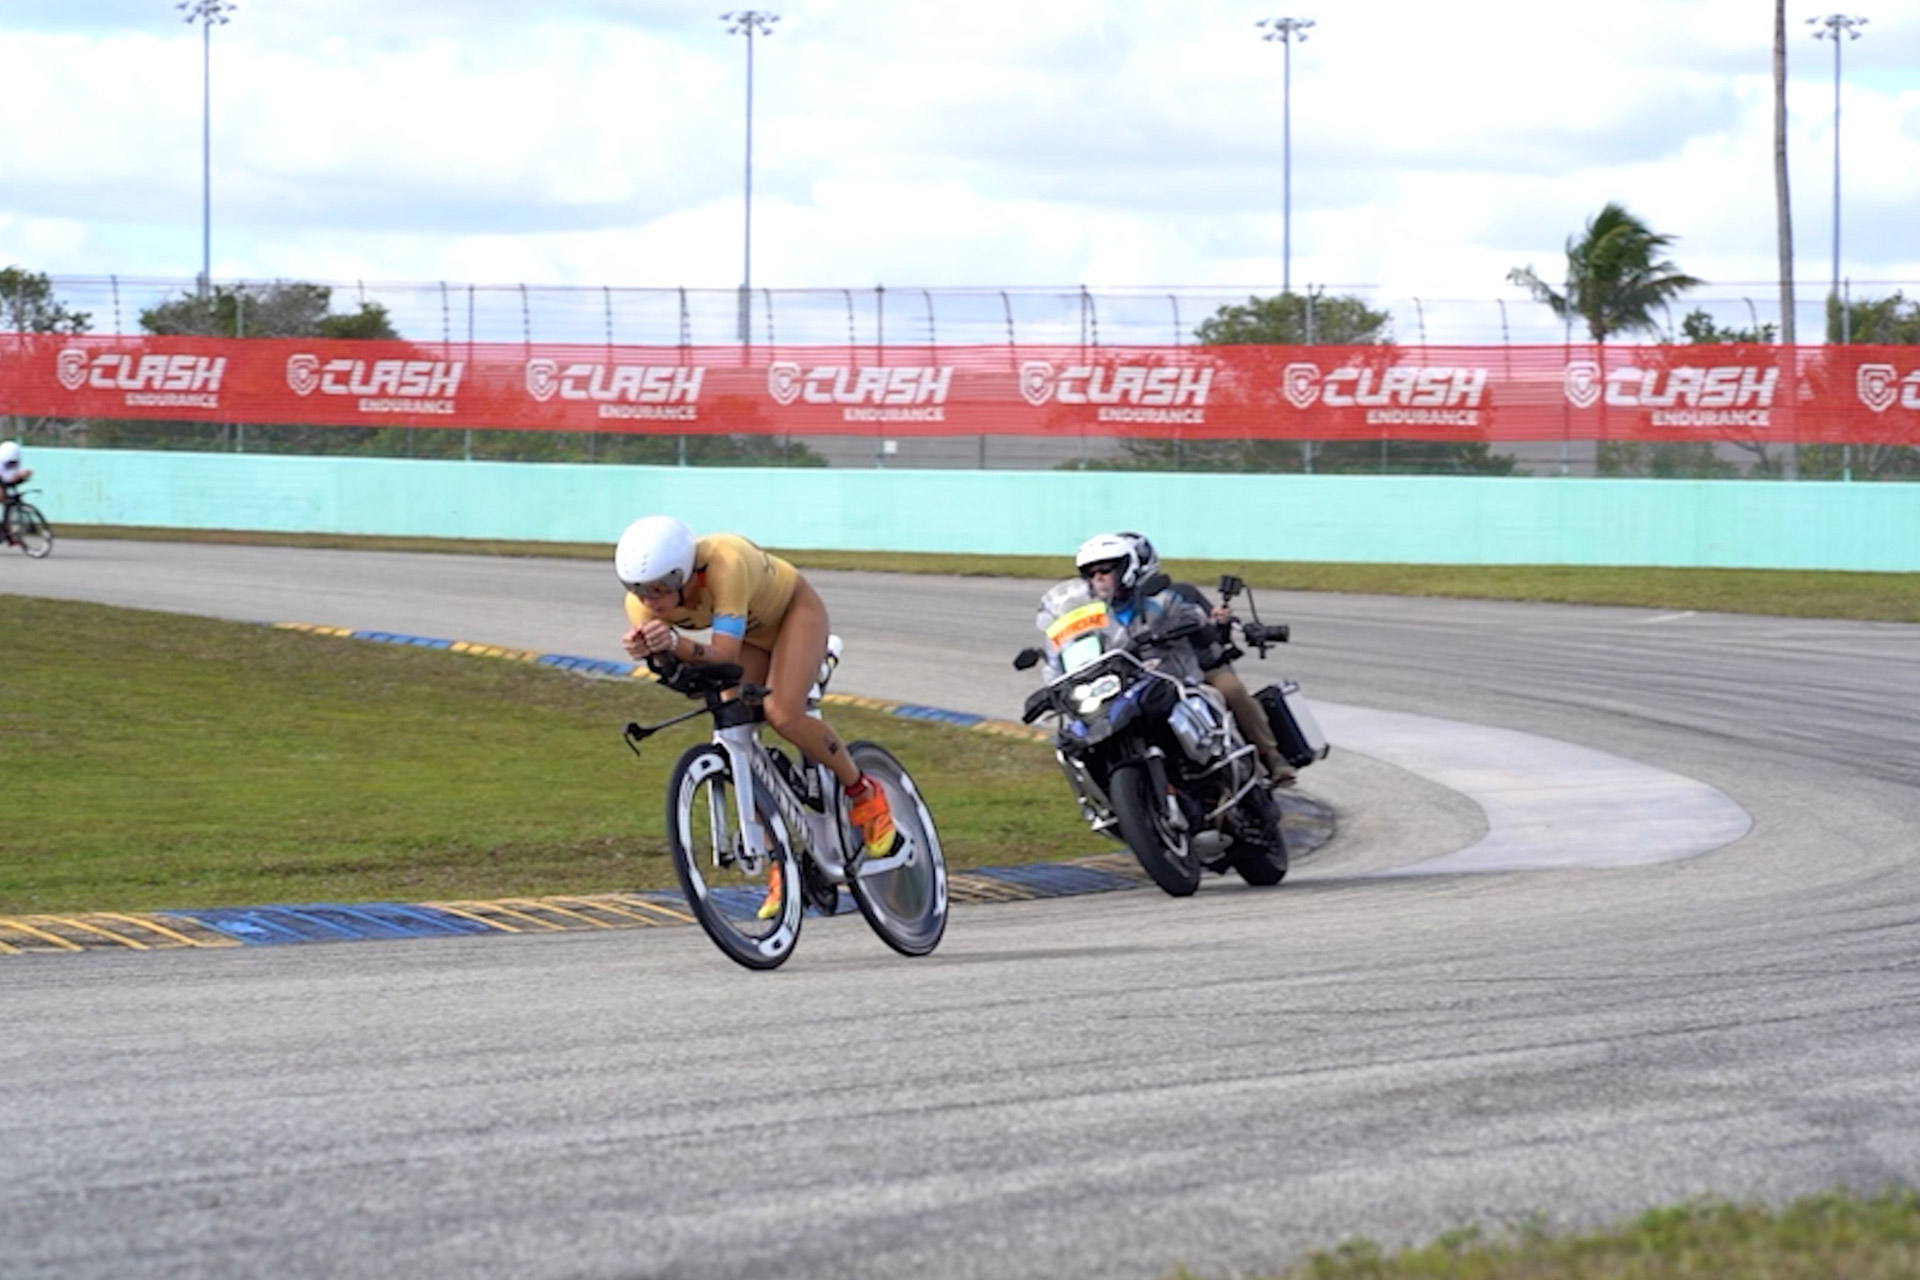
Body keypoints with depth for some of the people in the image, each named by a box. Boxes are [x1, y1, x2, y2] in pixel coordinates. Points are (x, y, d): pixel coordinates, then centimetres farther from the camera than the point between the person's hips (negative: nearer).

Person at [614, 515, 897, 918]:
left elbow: (725, 655, -47)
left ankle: (864, 792, -2)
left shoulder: (724, 563, -43)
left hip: (793, 610, -5)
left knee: (783, 714, -27)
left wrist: (676, 643, -65)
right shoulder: (643, 604, -27)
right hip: (750, 632, 5)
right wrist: (646, 650, -57)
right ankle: (780, 866, 3)